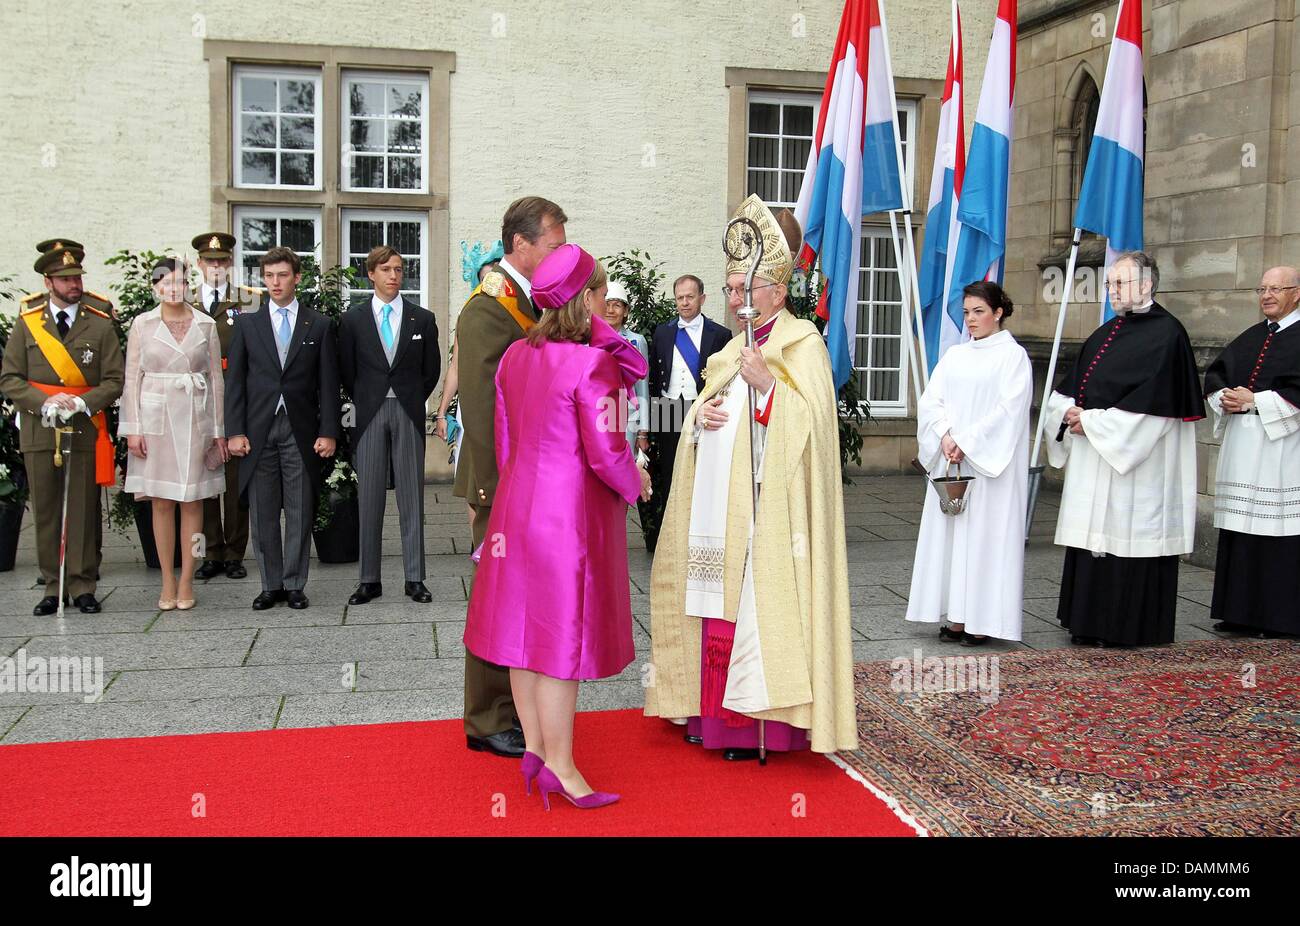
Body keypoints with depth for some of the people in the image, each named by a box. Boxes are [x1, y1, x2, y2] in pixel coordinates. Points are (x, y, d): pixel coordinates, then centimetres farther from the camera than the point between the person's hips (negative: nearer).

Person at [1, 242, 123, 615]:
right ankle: (53, 588, 13)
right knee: (45, 511, 5)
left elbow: (115, 380, 2)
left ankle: (82, 587, 9)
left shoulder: (101, 324, 4)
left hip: (85, 430, -1)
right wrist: (43, 402, -10)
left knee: (83, 510, 1)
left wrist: (82, 402, -14)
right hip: (38, 430, 1)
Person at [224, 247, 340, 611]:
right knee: (263, 513, 5)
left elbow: (328, 383, 4)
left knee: (300, 512, 2)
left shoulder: (319, 325, 6)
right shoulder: (247, 323, 8)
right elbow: (235, 381, 6)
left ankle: (294, 584, 12)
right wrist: (235, 431, -2)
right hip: (259, 430, 1)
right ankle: (270, 585, 15)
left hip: (301, 431, -1)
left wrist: (328, 431, -3)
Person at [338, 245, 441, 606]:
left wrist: (414, 401, 9)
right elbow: (346, 369, 10)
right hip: (369, 413, 0)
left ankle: (414, 578, 7)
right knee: (369, 498, 2)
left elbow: (432, 368, 12)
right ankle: (369, 579, 9)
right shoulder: (353, 318, 6)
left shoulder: (422, 319, 6)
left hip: (408, 413, 0)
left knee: (412, 497, 2)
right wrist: (363, 403, 7)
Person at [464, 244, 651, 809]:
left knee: (526, 622, 13)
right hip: (572, 509, -7)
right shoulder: (591, 363, -18)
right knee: (564, 630, 1)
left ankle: (534, 747, 26)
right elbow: (606, 453, -19)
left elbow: (505, 442, 11)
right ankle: (559, 767, 11)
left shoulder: (515, 356, 4)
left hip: (518, 502, 8)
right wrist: (635, 482, 1)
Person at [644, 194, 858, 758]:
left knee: (759, 601, -7)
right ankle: (717, 711, 18)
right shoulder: (732, 350, 19)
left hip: (767, 505, -7)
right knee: (721, 601, 9)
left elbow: (811, 421, -13)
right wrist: (700, 415, 2)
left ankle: (759, 719, 0)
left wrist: (767, 384, -24)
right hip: (721, 501, 8)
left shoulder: (802, 343, -4)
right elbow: (707, 410, 24)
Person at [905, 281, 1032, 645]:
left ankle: (982, 621, 0)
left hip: (989, 463, -5)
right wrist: (946, 436, -11)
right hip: (950, 461, 6)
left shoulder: (1013, 355, -3)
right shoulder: (954, 355, 13)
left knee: (984, 533, -5)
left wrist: (967, 443, -16)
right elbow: (931, 400, 6)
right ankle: (957, 618, 11)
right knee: (950, 532, 4)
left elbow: (1008, 409, -12)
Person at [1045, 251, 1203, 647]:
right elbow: (1069, 388, 17)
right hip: (1094, 457, 8)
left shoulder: (1166, 333, -9)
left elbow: (1152, 401, -17)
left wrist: (1093, 421, -15)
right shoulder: (1106, 333, 16)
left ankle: (1125, 625, 6)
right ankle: (1091, 620, 17)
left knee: (1128, 537, -3)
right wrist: (1072, 413, -5)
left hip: (1136, 459, -8)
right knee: (1093, 534, 9)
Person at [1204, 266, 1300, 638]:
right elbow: (1215, 373, 17)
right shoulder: (1251, 337, 18)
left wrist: (1255, 401, -15)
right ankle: (1241, 611, 14)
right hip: (1240, 443, 7)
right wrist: (1224, 398, -2)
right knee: (1239, 530, 7)